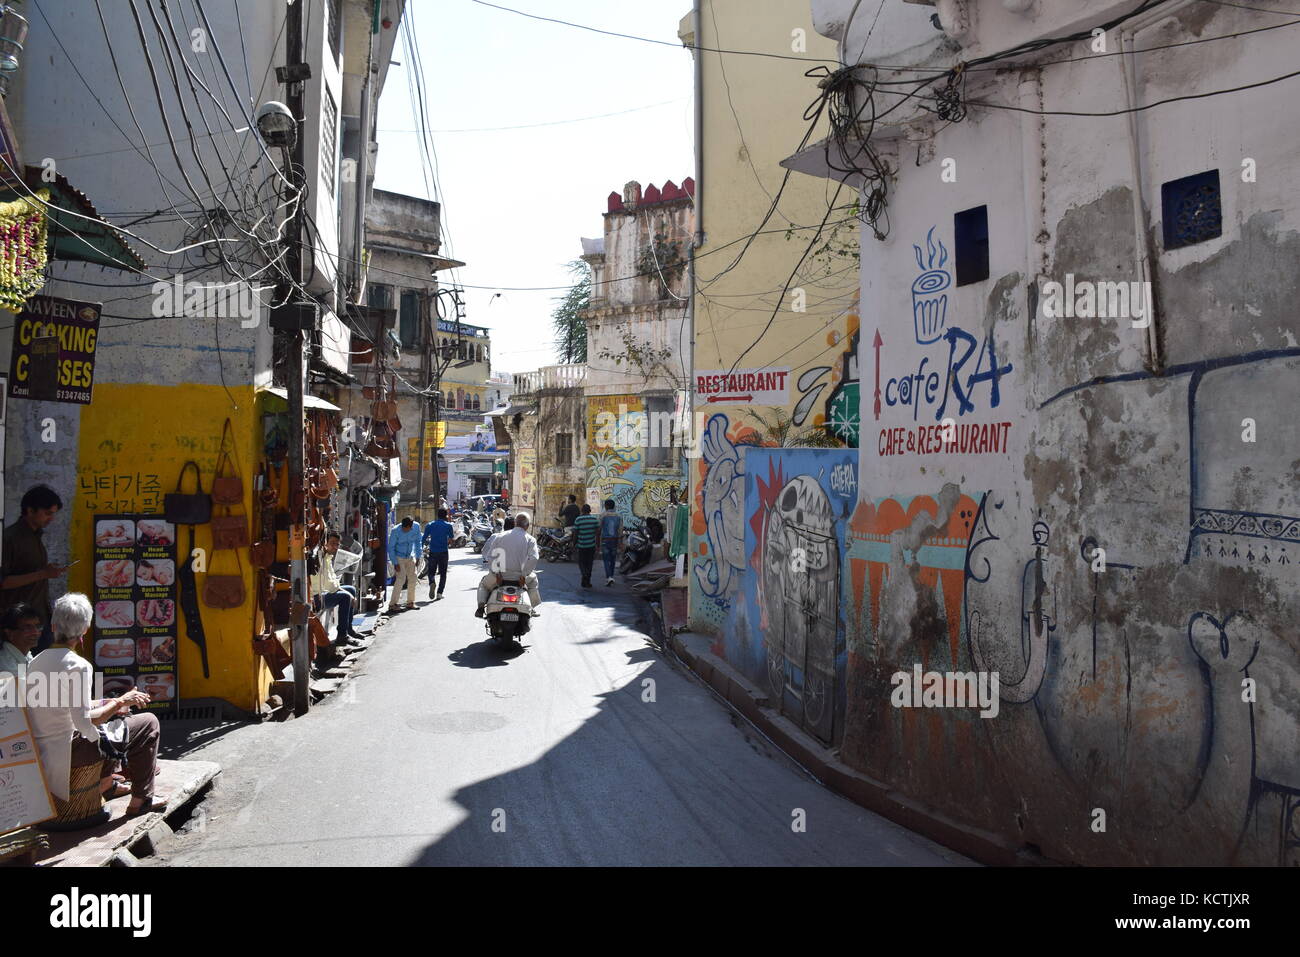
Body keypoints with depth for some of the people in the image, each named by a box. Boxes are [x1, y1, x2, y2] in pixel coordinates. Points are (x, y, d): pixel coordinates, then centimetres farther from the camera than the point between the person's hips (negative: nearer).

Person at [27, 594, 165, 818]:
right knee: (148, 723, -1)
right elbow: (84, 722, -25)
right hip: (68, 752, -9)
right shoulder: (78, 665, -22)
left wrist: (109, 704, 16)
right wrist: (120, 702, -11)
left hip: (40, 751, 9)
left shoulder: (35, 662, 5)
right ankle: (140, 800, 8)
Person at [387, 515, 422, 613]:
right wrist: (395, 563, -17)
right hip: (399, 558, -4)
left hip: (410, 557, 4)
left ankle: (410, 602, 21)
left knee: (412, 579, 7)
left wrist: (418, 556, 5)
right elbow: (391, 547, -14)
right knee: (401, 579, -17)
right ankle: (392, 604, -15)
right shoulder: (396, 531, -22)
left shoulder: (416, 527, -12)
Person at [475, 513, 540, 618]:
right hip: (518, 576, -1)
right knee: (533, 579, 33)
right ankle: (532, 608, 27)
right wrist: (524, 575, -6)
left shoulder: (499, 536, 3)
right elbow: (533, 558, -15)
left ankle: (481, 606, 11)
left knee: (484, 584, 33)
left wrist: (496, 571, -4)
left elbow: (486, 551, -5)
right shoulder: (530, 539, -1)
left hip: (499, 575, 1)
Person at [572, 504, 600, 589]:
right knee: (589, 563, 11)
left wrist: (574, 544, 7)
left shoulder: (577, 520, -7)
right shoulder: (595, 519, -2)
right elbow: (598, 532, -5)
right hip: (591, 545, 2)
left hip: (581, 545, -2)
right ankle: (587, 582, 13)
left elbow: (575, 534, -6)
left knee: (581, 562, 11)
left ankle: (585, 574, -17)